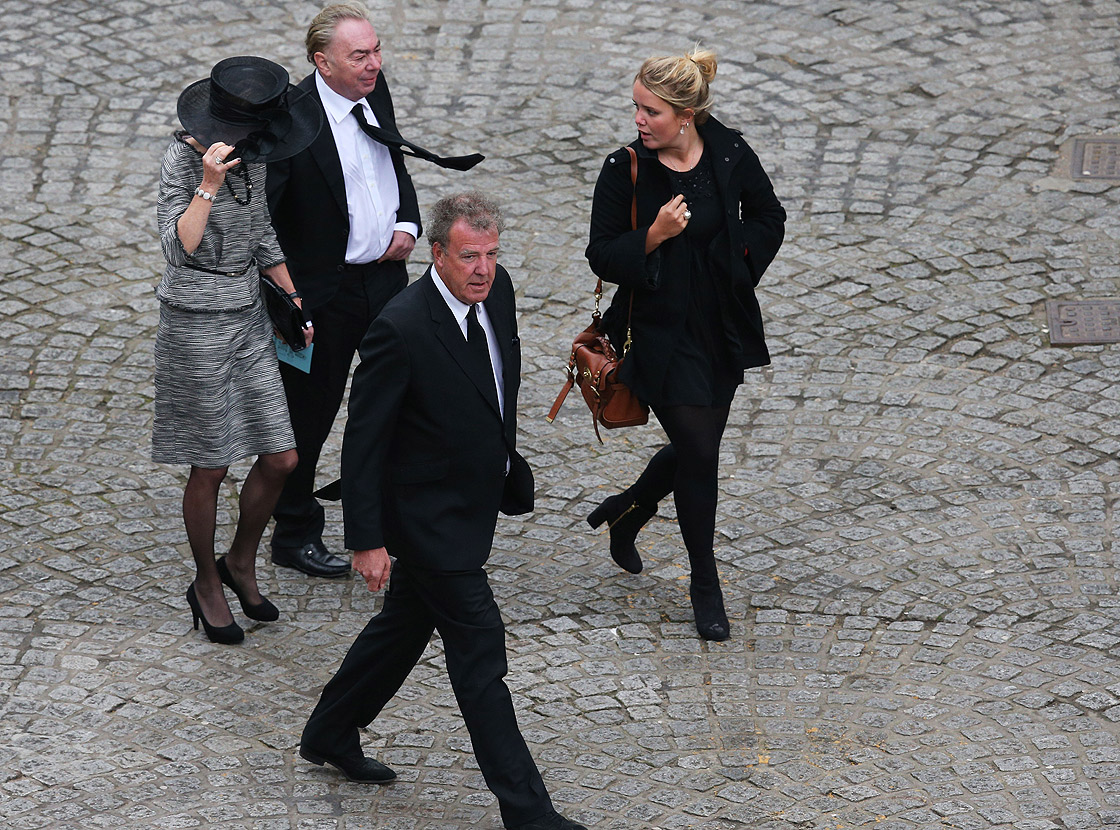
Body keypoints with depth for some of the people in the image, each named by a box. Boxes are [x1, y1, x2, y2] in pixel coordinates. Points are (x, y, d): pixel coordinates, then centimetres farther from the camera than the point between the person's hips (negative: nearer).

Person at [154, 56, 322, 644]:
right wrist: (208, 186, -36)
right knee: (211, 468, 4)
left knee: (280, 459, 6)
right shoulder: (183, 159, -18)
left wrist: (295, 298, 20)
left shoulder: (250, 152, 3)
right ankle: (207, 584, 24)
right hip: (197, 323, -7)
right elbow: (178, 249, -26)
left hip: (248, 315, 7)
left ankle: (241, 564, 29)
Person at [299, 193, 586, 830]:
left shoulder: (497, 289, -4)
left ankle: (330, 735, 42)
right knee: (479, 652, -3)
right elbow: (363, 438, -20)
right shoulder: (402, 329, -27)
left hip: (475, 504, 8)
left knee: (408, 623, 22)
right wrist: (367, 539, -19)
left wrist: (508, 465, 23)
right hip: (429, 516, -8)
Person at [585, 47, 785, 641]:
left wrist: (739, 269, -2)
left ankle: (625, 513, 43)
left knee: (698, 446, 13)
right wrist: (654, 236, -24)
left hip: (723, 330, 3)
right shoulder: (625, 171, -14)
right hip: (662, 333, -3)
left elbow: (767, 218, 9)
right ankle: (705, 586, 12)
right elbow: (603, 258, -9)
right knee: (697, 452, -5)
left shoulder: (730, 156, -8)